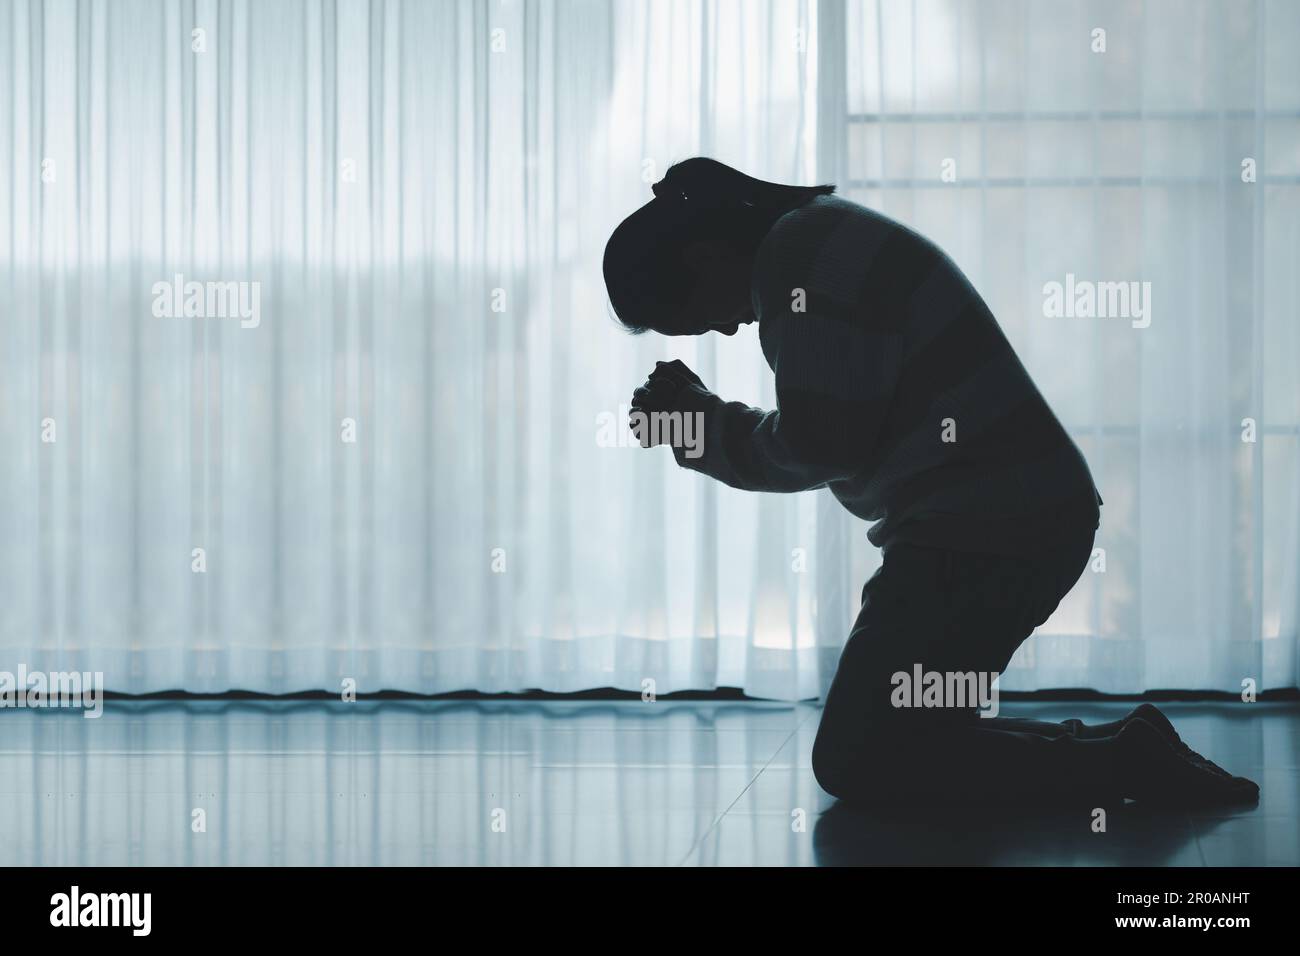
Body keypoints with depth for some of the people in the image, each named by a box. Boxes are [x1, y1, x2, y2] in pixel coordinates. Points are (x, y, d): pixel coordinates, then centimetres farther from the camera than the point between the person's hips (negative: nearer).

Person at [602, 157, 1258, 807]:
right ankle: (1127, 758, 12)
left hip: (984, 538, -11)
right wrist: (702, 421, 11)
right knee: (898, 739, 17)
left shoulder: (800, 255, -13)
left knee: (856, 763, -5)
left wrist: (701, 425, -2)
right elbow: (829, 440, 19)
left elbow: (822, 444, -16)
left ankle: (1121, 762, -6)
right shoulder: (825, 237, 20)